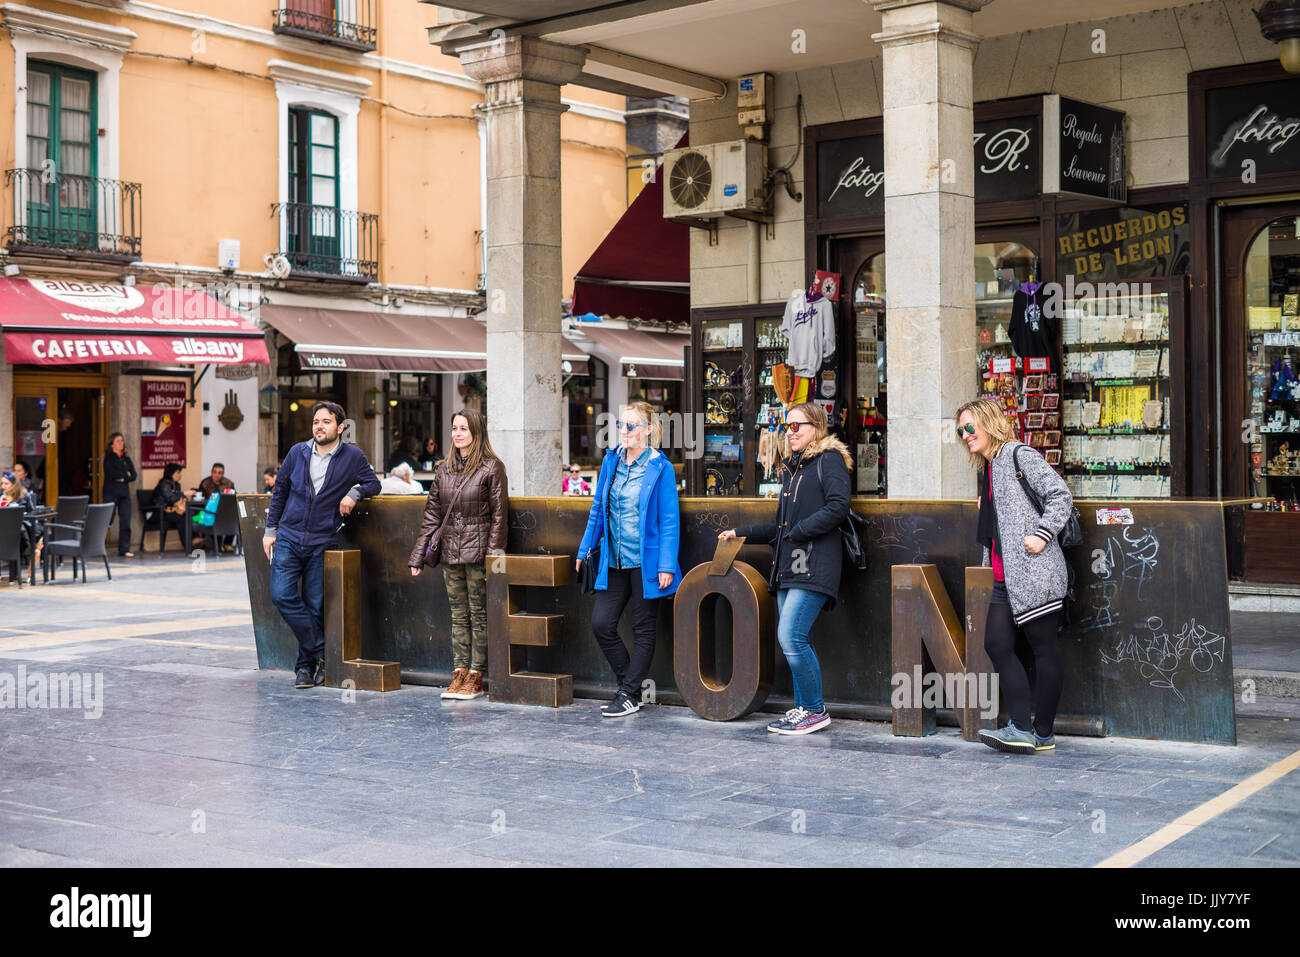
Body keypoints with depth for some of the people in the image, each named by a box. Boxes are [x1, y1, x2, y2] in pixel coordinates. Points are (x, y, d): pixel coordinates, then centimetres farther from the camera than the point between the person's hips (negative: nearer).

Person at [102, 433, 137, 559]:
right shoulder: (108, 458, 1)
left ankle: (124, 549, 3)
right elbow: (112, 473, -13)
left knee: (125, 521, 0)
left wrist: (122, 478, -9)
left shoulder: (126, 459, 15)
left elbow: (133, 476, 6)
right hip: (111, 493, -5)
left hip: (124, 493, 5)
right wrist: (126, 474, -2)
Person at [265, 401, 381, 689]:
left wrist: (354, 493, -10)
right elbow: (279, 491, 15)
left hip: (322, 544, -2)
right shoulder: (298, 452, 6)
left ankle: (306, 665, 15)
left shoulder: (353, 457, 1)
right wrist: (270, 530, 12)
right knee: (281, 594, -14)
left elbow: (373, 483, 12)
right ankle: (321, 652, -3)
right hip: (289, 539, 2)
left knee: (314, 606, 0)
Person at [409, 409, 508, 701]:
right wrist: (418, 555, 9)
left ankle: (475, 677, 5)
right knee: (458, 614, 9)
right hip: (450, 551, 5)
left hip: (478, 551, -5)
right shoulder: (444, 469, 11)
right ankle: (459, 672, 13)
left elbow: (499, 515, -7)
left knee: (479, 614, 0)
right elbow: (432, 513, 13)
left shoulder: (492, 468, -5)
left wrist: (493, 556, -12)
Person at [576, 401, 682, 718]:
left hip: (645, 561, -6)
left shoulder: (660, 468, -9)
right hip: (614, 561, 6)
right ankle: (628, 683, 18)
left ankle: (630, 695, 13)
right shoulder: (611, 460, 7)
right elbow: (598, 508, 16)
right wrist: (585, 549, 13)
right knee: (601, 624, 1)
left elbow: (669, 521, -10)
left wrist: (667, 566, -15)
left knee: (643, 629, 5)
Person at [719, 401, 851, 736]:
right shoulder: (791, 467, 23)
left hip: (814, 566, -8)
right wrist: (742, 533, 20)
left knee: (791, 637, -15)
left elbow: (838, 507, -16)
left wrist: (798, 531, -14)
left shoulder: (829, 460, -2)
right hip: (789, 567, 8)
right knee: (797, 642, 7)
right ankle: (803, 710, 13)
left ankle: (815, 710, -4)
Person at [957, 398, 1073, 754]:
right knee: (997, 644, -1)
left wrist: (1042, 535, -18)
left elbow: (1060, 495, -11)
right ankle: (1021, 728, -3)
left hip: (1035, 573, -9)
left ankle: (1043, 733, 1)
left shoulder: (1020, 454, -5)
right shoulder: (987, 468, 21)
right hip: (1006, 578, 9)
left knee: (1044, 648, -2)